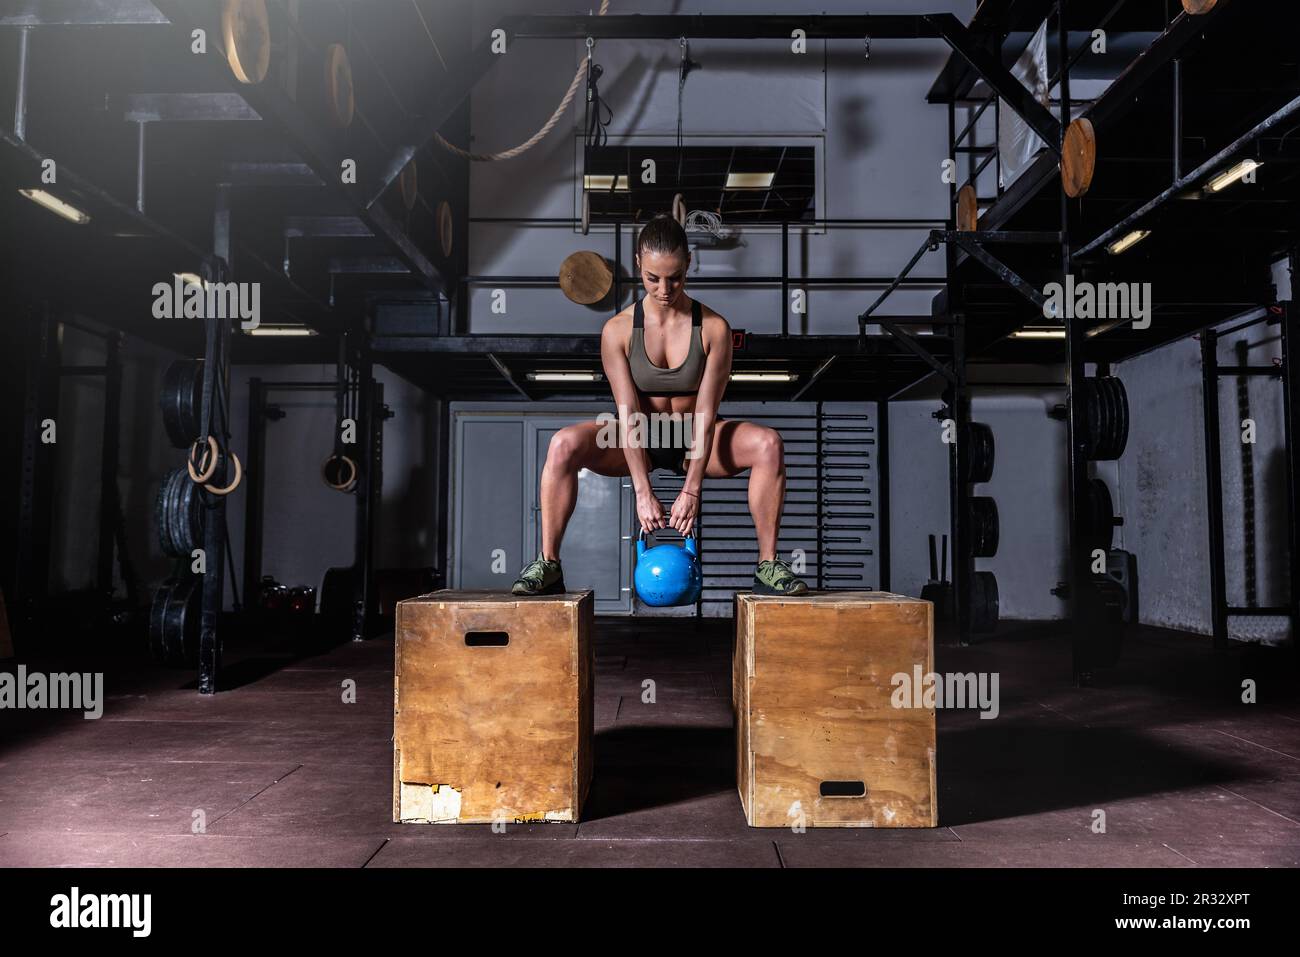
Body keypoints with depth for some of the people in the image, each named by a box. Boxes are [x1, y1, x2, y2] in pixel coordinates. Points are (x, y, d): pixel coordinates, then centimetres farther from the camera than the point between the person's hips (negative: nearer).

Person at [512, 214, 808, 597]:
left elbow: (706, 415, -19)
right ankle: (547, 564, -18)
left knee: (769, 443, -28)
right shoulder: (618, 330, -14)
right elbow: (629, 416, -19)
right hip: (638, 442, 0)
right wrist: (643, 493, -27)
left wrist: (691, 490, -27)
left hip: (695, 440, 0)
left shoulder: (714, 328, -15)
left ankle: (768, 566, -18)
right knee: (563, 445, -29)